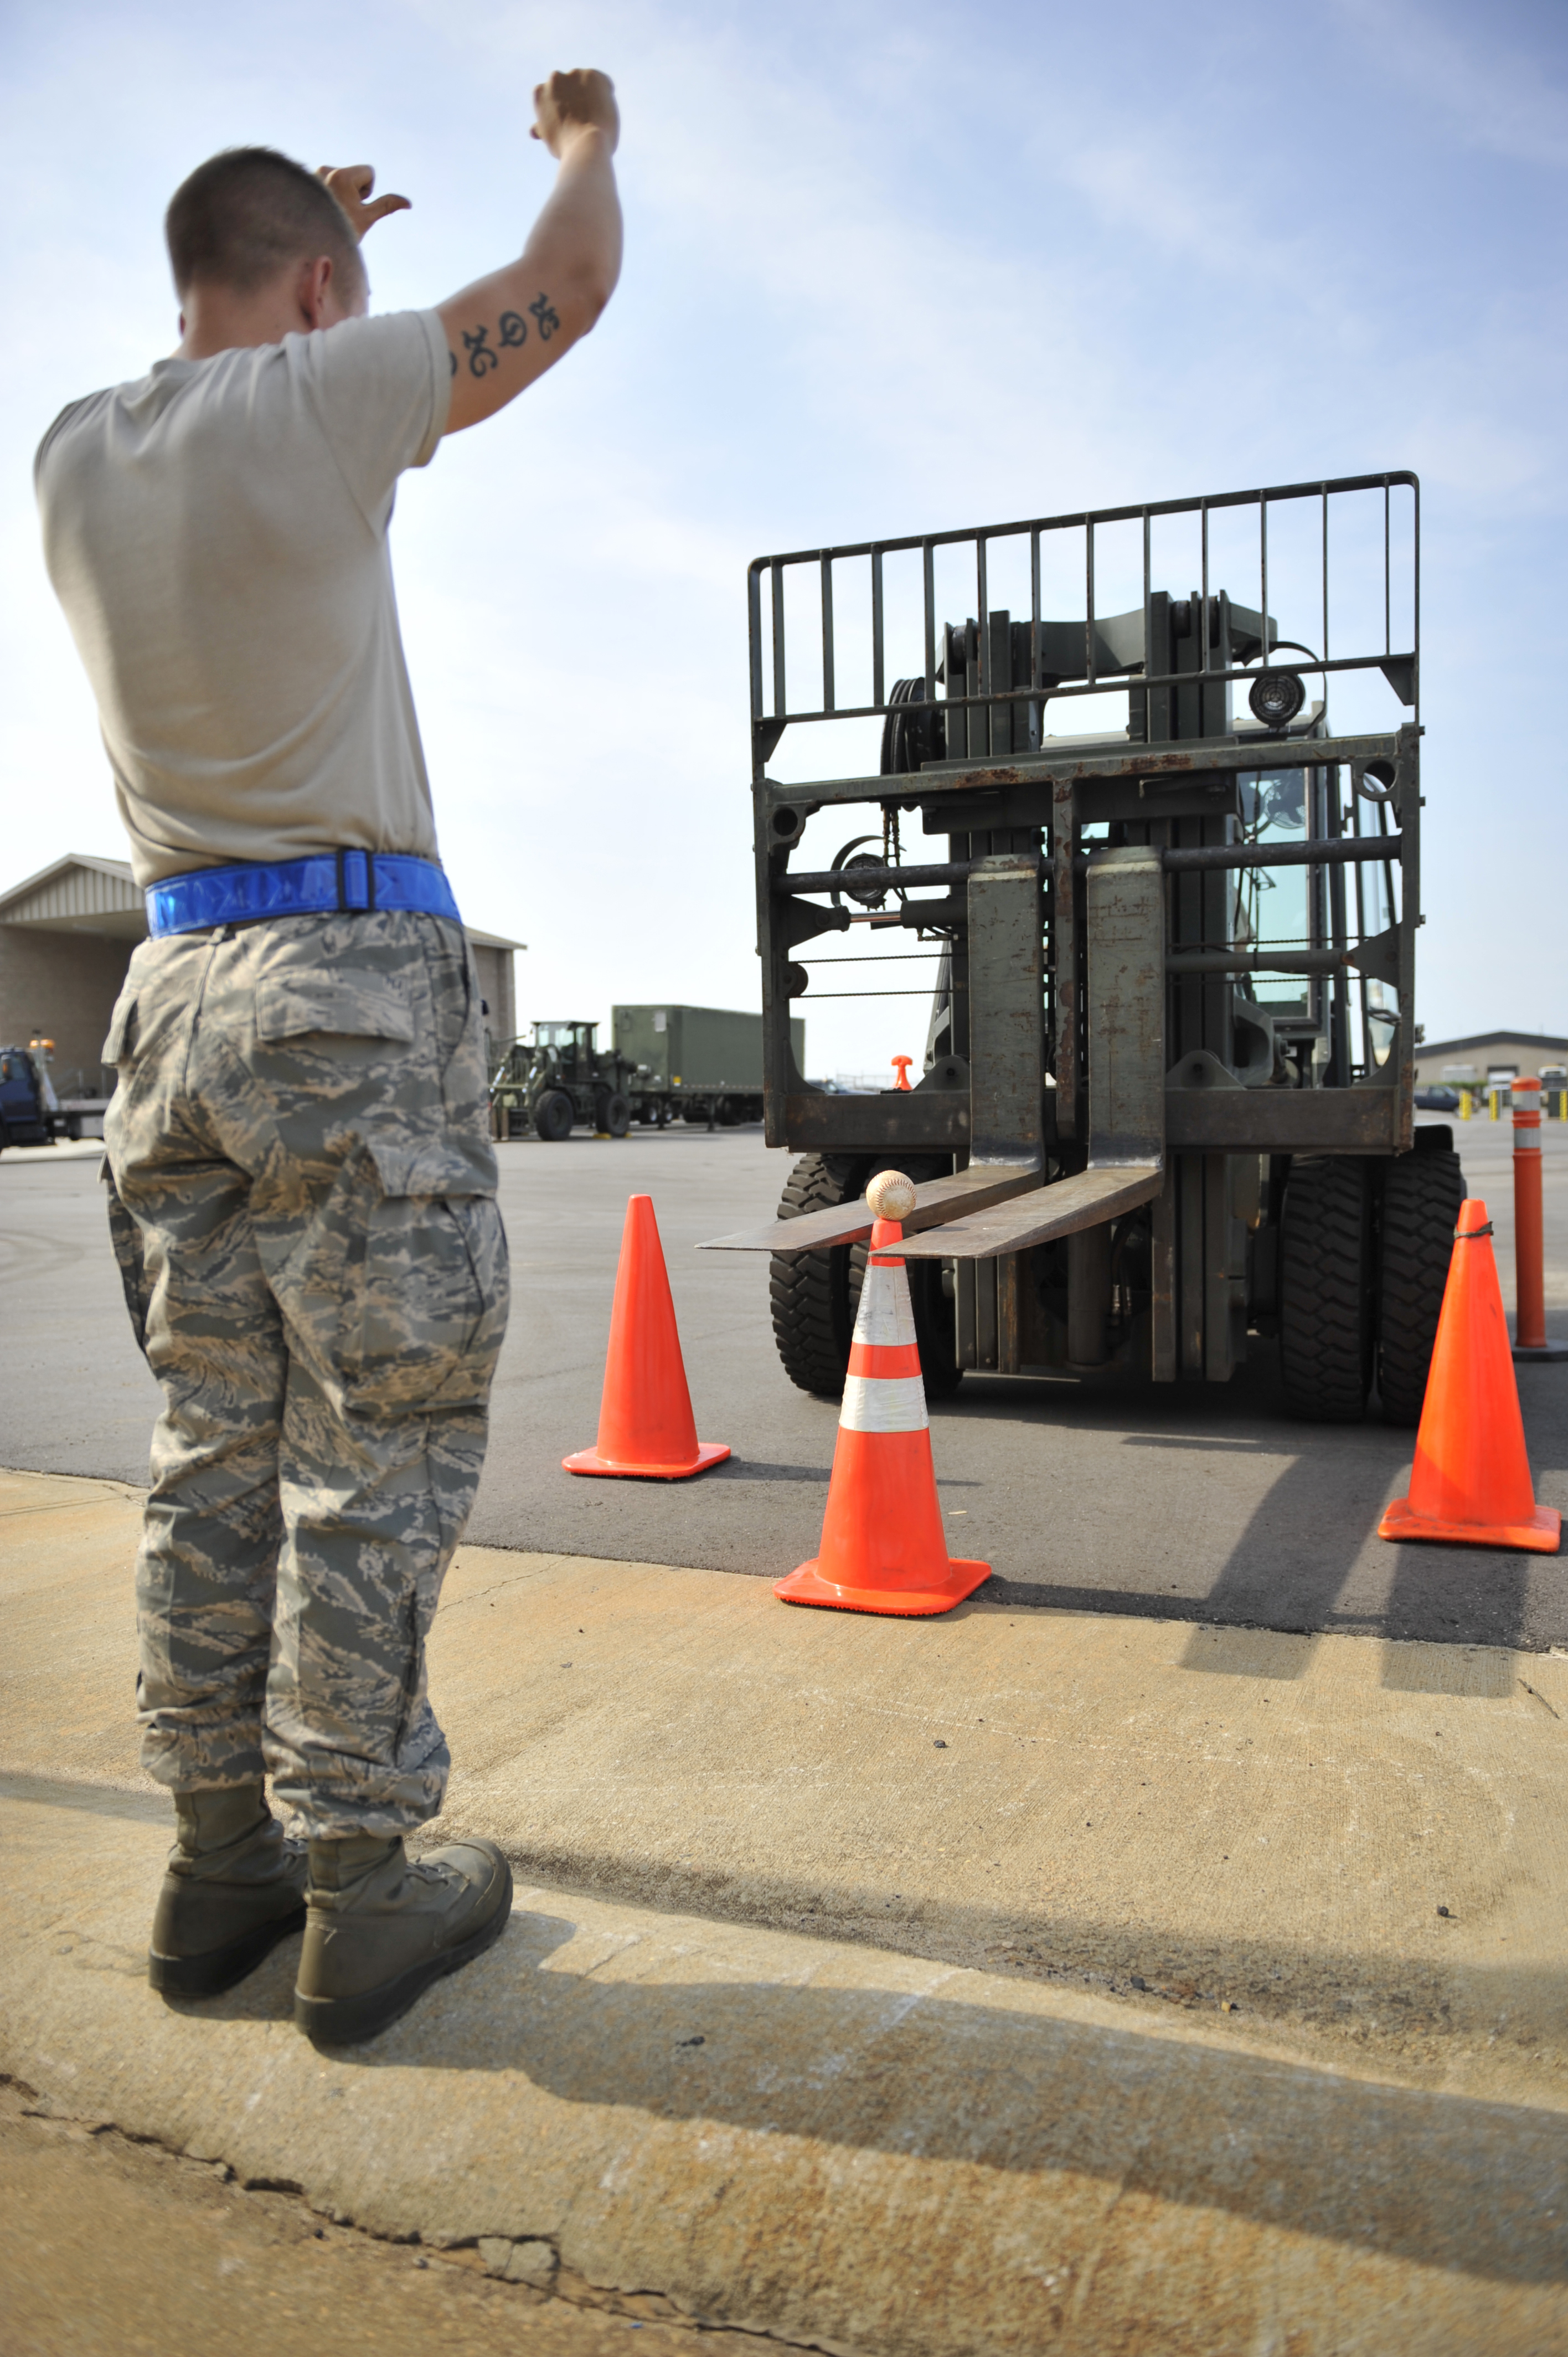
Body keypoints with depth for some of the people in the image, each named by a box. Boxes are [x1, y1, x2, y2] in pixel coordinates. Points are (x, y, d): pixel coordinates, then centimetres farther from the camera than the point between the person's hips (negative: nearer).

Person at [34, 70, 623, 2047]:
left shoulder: (76, 455, 13)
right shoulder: (315, 399, -4)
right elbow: (568, 286, 10)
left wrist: (312, 230, 48)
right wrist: (588, 136, 31)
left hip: (175, 991, 7)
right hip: (353, 985, -7)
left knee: (214, 1449, 11)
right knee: (374, 1455, -2)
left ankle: (218, 1866, 20)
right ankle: (360, 1897, 7)